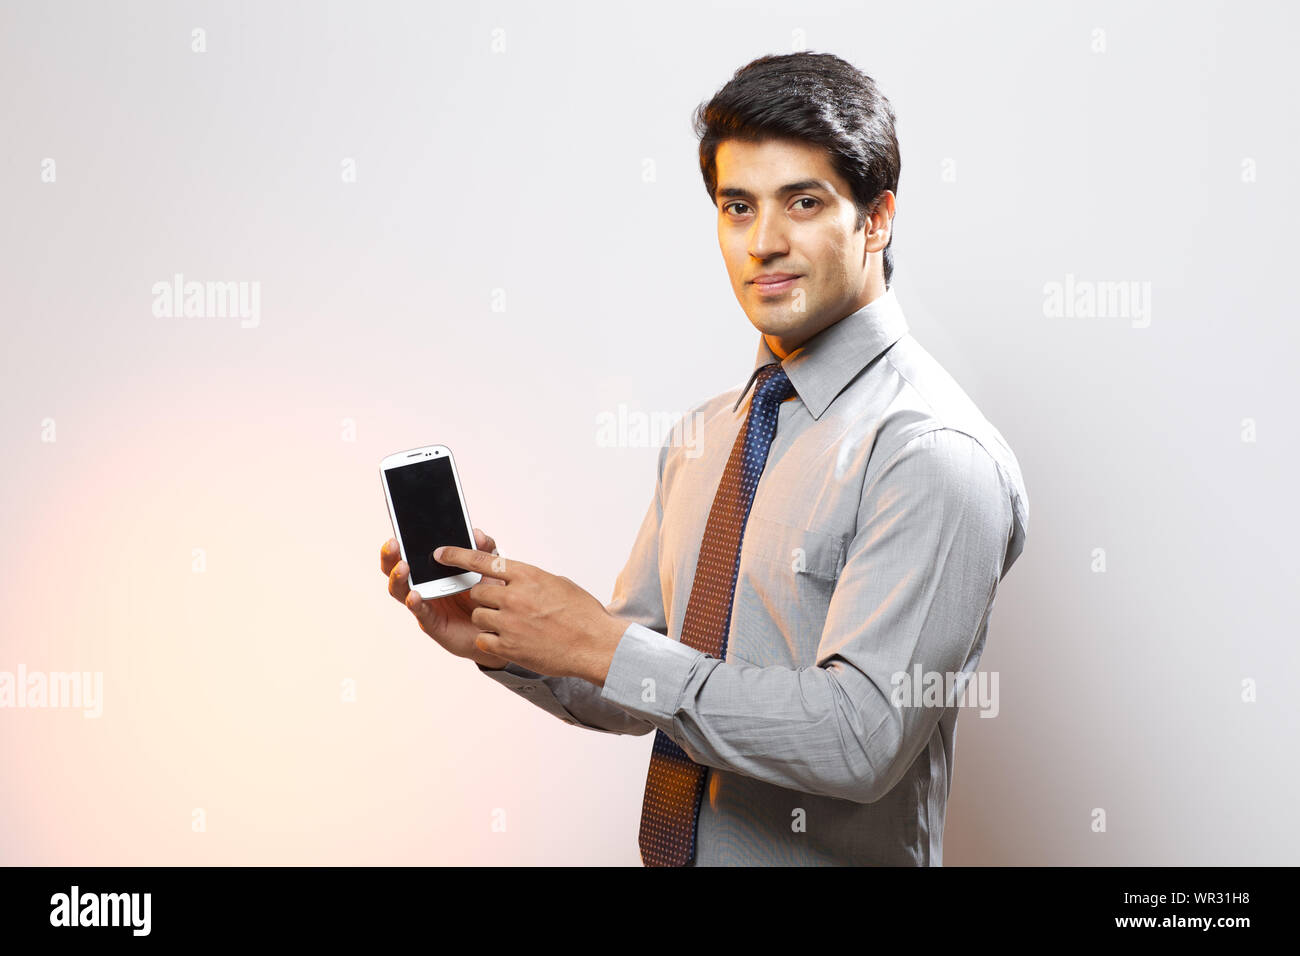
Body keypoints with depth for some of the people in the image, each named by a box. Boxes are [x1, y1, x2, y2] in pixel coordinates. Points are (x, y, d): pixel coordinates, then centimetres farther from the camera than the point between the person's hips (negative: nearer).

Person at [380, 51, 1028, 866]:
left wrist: (603, 645, -24)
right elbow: (636, 698, 7)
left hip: (829, 853, -6)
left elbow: (862, 736, -26)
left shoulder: (936, 454, -20)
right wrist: (496, 638, -10)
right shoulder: (706, 433, 4)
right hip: (672, 847, 6)